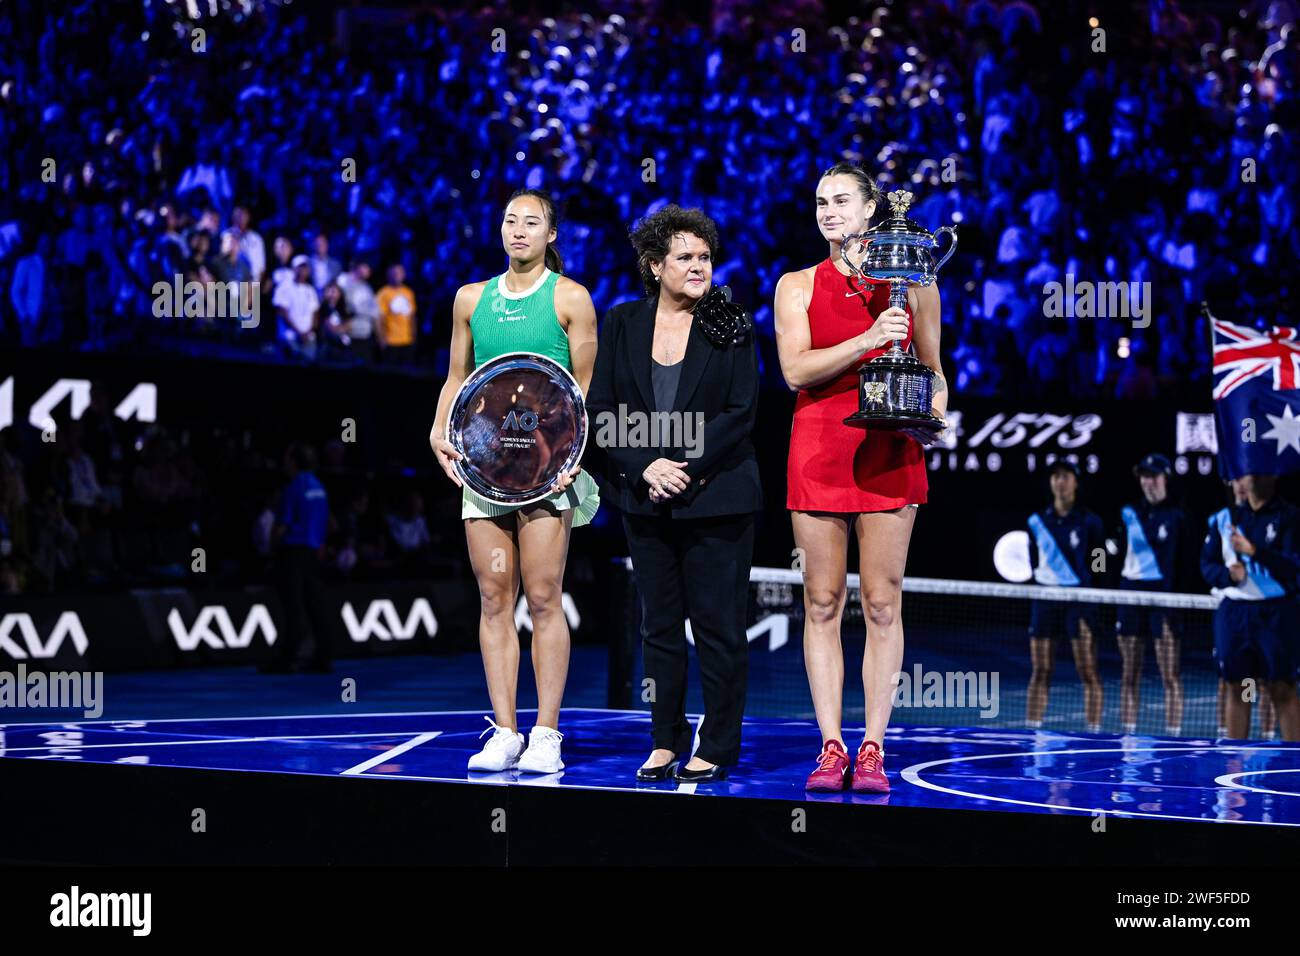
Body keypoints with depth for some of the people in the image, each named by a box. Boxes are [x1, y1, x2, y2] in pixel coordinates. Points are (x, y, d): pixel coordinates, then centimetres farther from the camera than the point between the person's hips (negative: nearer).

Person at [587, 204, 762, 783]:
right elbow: (601, 408, 2)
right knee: (659, 623, 9)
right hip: (645, 497, 3)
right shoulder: (622, 324, 5)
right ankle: (666, 742, 17)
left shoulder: (730, 327, -2)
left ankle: (717, 746, 7)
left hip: (715, 494, -3)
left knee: (717, 623, -1)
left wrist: (687, 470, -14)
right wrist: (647, 467, -11)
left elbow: (740, 412, -6)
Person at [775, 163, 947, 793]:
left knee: (883, 602, -3)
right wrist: (867, 341, -16)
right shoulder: (798, 286, 10)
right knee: (822, 603, 0)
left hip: (889, 452, 0)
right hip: (818, 451, 0)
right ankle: (831, 747, 4)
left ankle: (873, 749, 0)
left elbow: (933, 372, 18)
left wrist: (933, 417, -2)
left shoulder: (910, 282, 11)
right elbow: (795, 369, -5)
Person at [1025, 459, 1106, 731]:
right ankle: (1031, 731, 6)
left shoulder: (1089, 521, 0)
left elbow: (1101, 566, -1)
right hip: (1044, 599, 3)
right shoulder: (1037, 520, 11)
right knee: (1039, 672, 4)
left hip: (1079, 599, -3)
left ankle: (1093, 731, -4)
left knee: (1088, 672, -5)